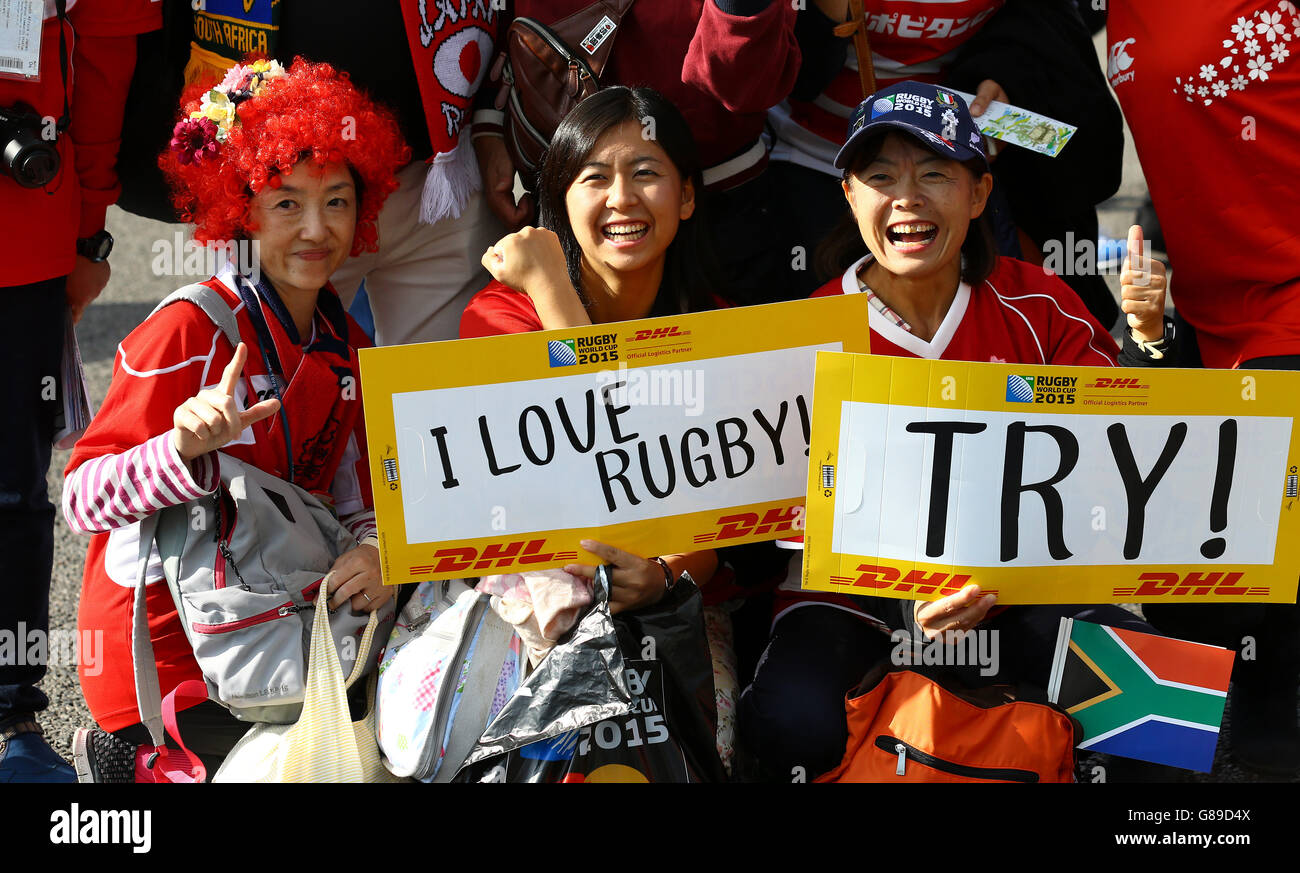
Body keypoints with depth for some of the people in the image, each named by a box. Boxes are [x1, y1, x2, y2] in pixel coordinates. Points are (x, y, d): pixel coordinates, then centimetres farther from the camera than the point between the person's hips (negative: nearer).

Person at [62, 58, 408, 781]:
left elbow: (356, 497, 10)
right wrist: (187, 447, -38)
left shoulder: (346, 348, 6)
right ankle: (130, 758, 5)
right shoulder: (189, 332, -16)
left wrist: (377, 552, -13)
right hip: (165, 655, -7)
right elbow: (84, 500, -20)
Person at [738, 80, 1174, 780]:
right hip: (856, 590, -1)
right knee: (796, 727, -32)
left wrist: (1145, 337, -18)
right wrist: (904, 611, -29)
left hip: (1012, 575, 2)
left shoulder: (1035, 305, -3)